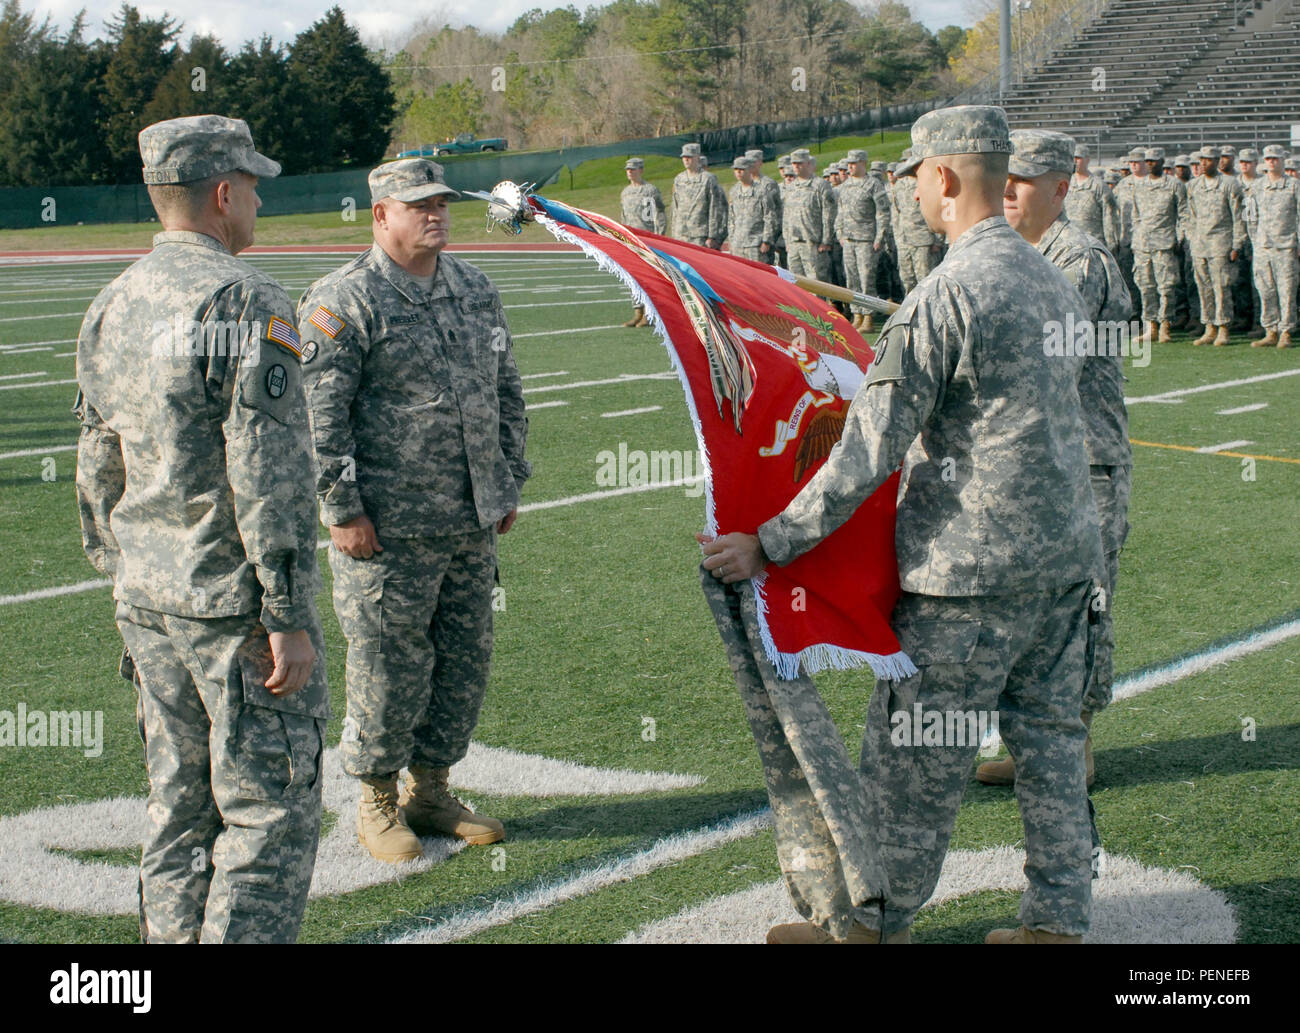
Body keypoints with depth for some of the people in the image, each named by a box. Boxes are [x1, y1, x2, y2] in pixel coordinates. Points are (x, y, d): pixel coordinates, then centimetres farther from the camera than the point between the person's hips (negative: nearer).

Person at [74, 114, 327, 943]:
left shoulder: (113, 306, 11)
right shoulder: (245, 302, -14)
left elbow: (98, 473, 17)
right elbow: (269, 477, -19)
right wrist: (290, 616, -17)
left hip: (151, 603, 8)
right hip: (238, 605, -8)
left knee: (181, 812, 15)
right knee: (269, 816, 0)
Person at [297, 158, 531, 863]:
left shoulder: (475, 290, 13)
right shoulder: (343, 301, -10)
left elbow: (505, 391, 20)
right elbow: (319, 413, -13)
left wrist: (509, 482, 17)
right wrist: (343, 510, -15)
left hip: (473, 522, 7)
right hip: (387, 528, -7)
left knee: (466, 657, 12)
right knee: (390, 663, 0)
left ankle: (431, 790, 28)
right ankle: (378, 803, 17)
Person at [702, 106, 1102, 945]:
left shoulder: (945, 296, -17)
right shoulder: (1055, 282, 9)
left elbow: (869, 452, -19)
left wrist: (771, 544, -14)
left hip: (975, 569, -8)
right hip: (1068, 554, 8)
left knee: (914, 758, 5)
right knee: (1049, 736, 14)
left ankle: (877, 925, 17)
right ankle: (1060, 923, 21)